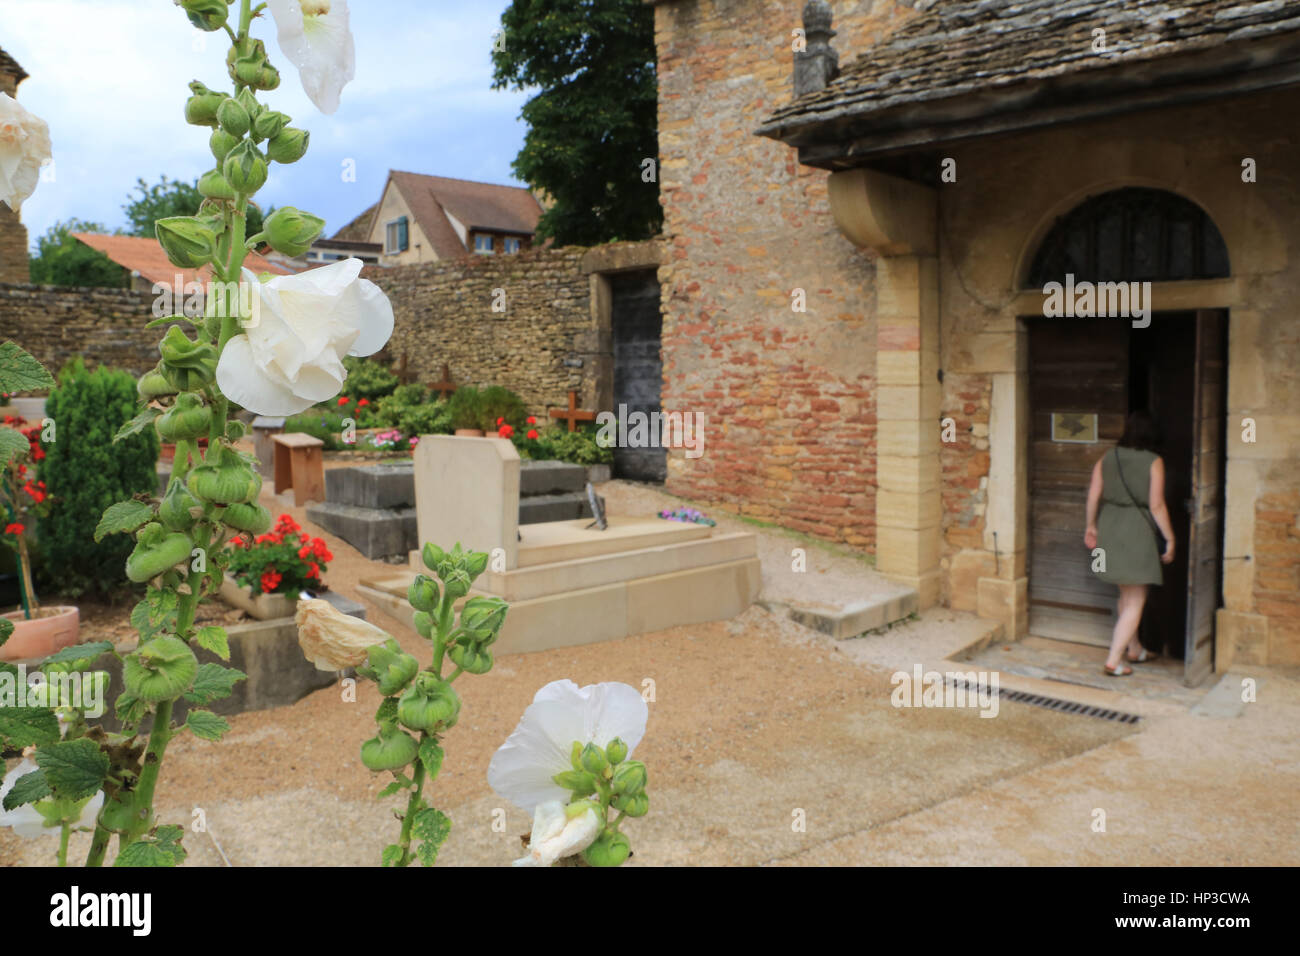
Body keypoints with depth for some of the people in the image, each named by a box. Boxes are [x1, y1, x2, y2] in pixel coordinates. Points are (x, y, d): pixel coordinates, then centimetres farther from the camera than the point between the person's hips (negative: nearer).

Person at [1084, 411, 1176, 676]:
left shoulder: (1106, 458, 3)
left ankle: (1134, 649, 36)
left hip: (1109, 529, 6)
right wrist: (1170, 538, -3)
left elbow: (1093, 496, 3)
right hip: (1138, 530, -6)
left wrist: (1091, 526, 15)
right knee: (1135, 602, 3)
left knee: (1127, 595, 22)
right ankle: (1113, 660, -1)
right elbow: (1156, 505, -12)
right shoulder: (1154, 462, -10)